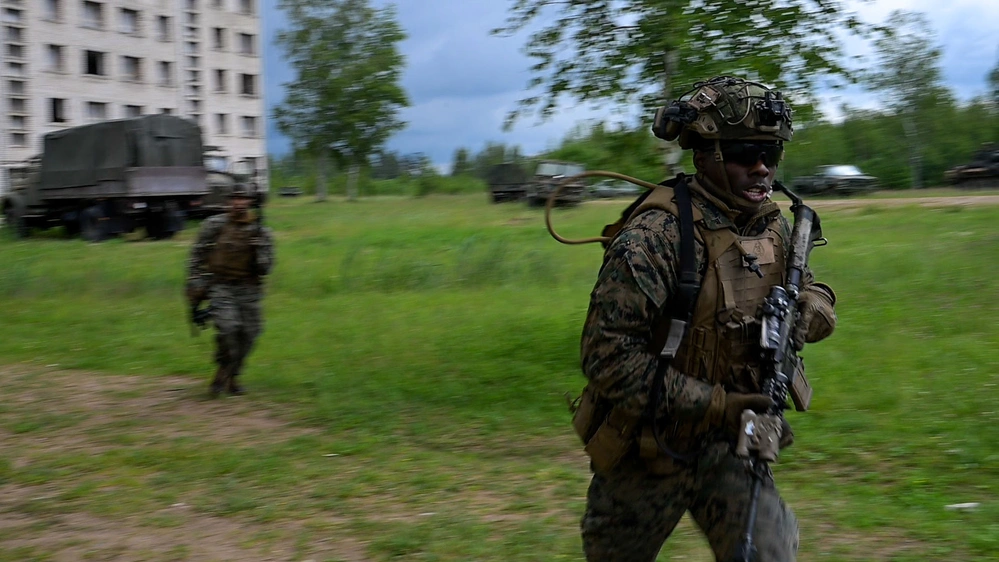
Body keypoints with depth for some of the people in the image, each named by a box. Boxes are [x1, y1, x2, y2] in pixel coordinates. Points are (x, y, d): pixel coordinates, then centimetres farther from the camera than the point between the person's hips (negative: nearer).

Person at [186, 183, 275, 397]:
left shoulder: (260, 231, 2)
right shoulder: (214, 225, -2)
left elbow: (265, 268, 0)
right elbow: (197, 256, 2)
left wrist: (259, 247, -17)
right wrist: (195, 287, -3)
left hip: (248, 289, 3)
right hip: (220, 286, -3)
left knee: (248, 333, 2)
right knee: (228, 327, -21)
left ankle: (230, 377, 21)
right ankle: (224, 370, 1)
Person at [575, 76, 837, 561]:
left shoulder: (775, 228, -1)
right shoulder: (657, 234, -24)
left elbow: (814, 294, 16)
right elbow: (608, 357, -28)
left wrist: (807, 307, -10)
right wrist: (714, 406, -29)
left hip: (726, 444, 5)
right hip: (647, 446, -5)